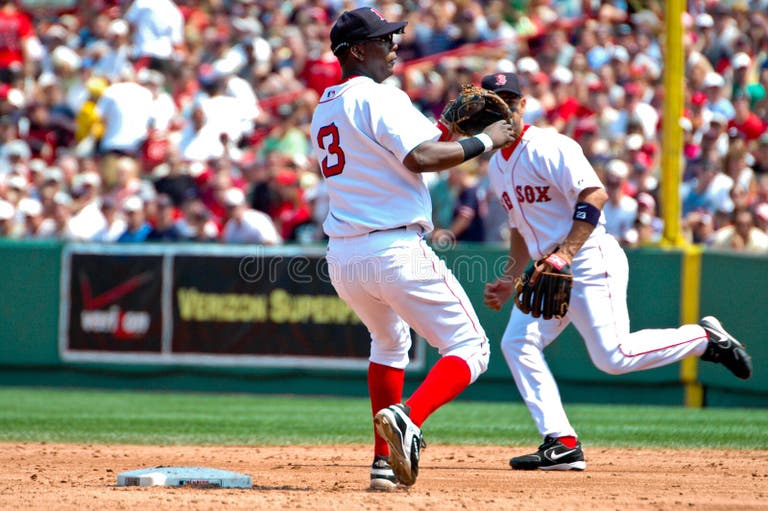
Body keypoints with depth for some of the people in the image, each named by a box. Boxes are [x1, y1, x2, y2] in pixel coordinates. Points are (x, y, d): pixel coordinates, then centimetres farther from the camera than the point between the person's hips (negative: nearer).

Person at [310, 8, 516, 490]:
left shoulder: (324, 109, 18)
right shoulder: (380, 97, -9)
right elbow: (420, 159, -21)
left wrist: (445, 131, 16)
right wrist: (484, 141, -10)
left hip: (343, 258, 8)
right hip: (395, 248, -8)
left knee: (389, 341, 32)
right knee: (470, 348, -2)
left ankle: (384, 461, 23)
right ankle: (408, 418, -28)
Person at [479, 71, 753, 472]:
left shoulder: (547, 147, -12)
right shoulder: (497, 165, 16)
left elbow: (595, 195, -21)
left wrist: (564, 254, -27)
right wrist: (510, 280, 18)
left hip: (591, 262, -9)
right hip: (549, 271, 9)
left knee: (613, 357, -19)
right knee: (517, 343, -6)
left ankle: (705, 338, 1)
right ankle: (562, 444, -6)